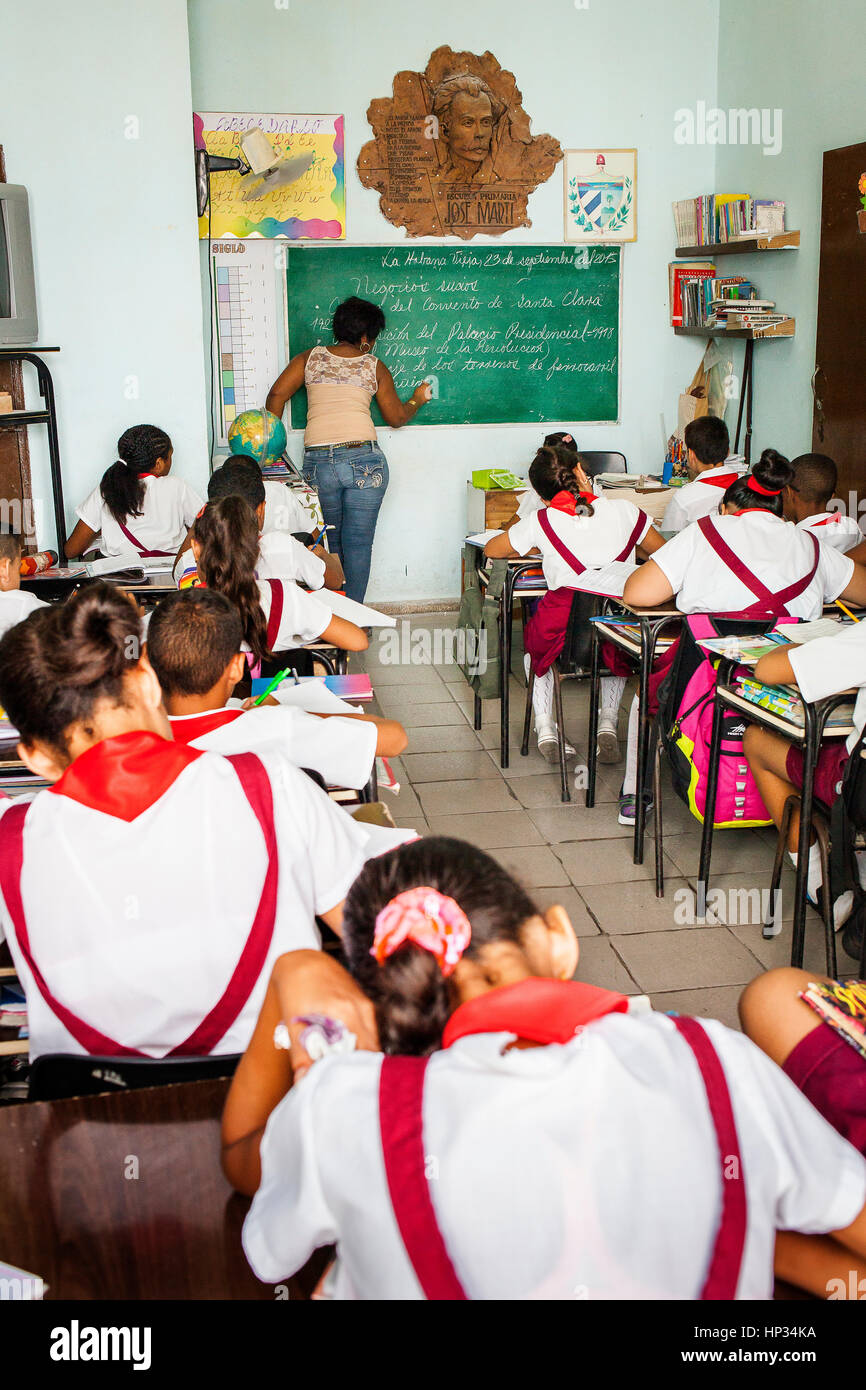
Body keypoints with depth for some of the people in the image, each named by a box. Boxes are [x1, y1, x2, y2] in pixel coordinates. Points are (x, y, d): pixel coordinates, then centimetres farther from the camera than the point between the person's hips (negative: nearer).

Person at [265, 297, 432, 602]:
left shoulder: (311, 357, 14)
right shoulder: (374, 366, 10)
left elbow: (276, 396, 7)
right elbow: (396, 417, 18)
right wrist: (417, 399, 38)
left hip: (317, 461, 2)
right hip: (364, 461, -2)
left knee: (331, 544, 15)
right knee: (358, 544, 2)